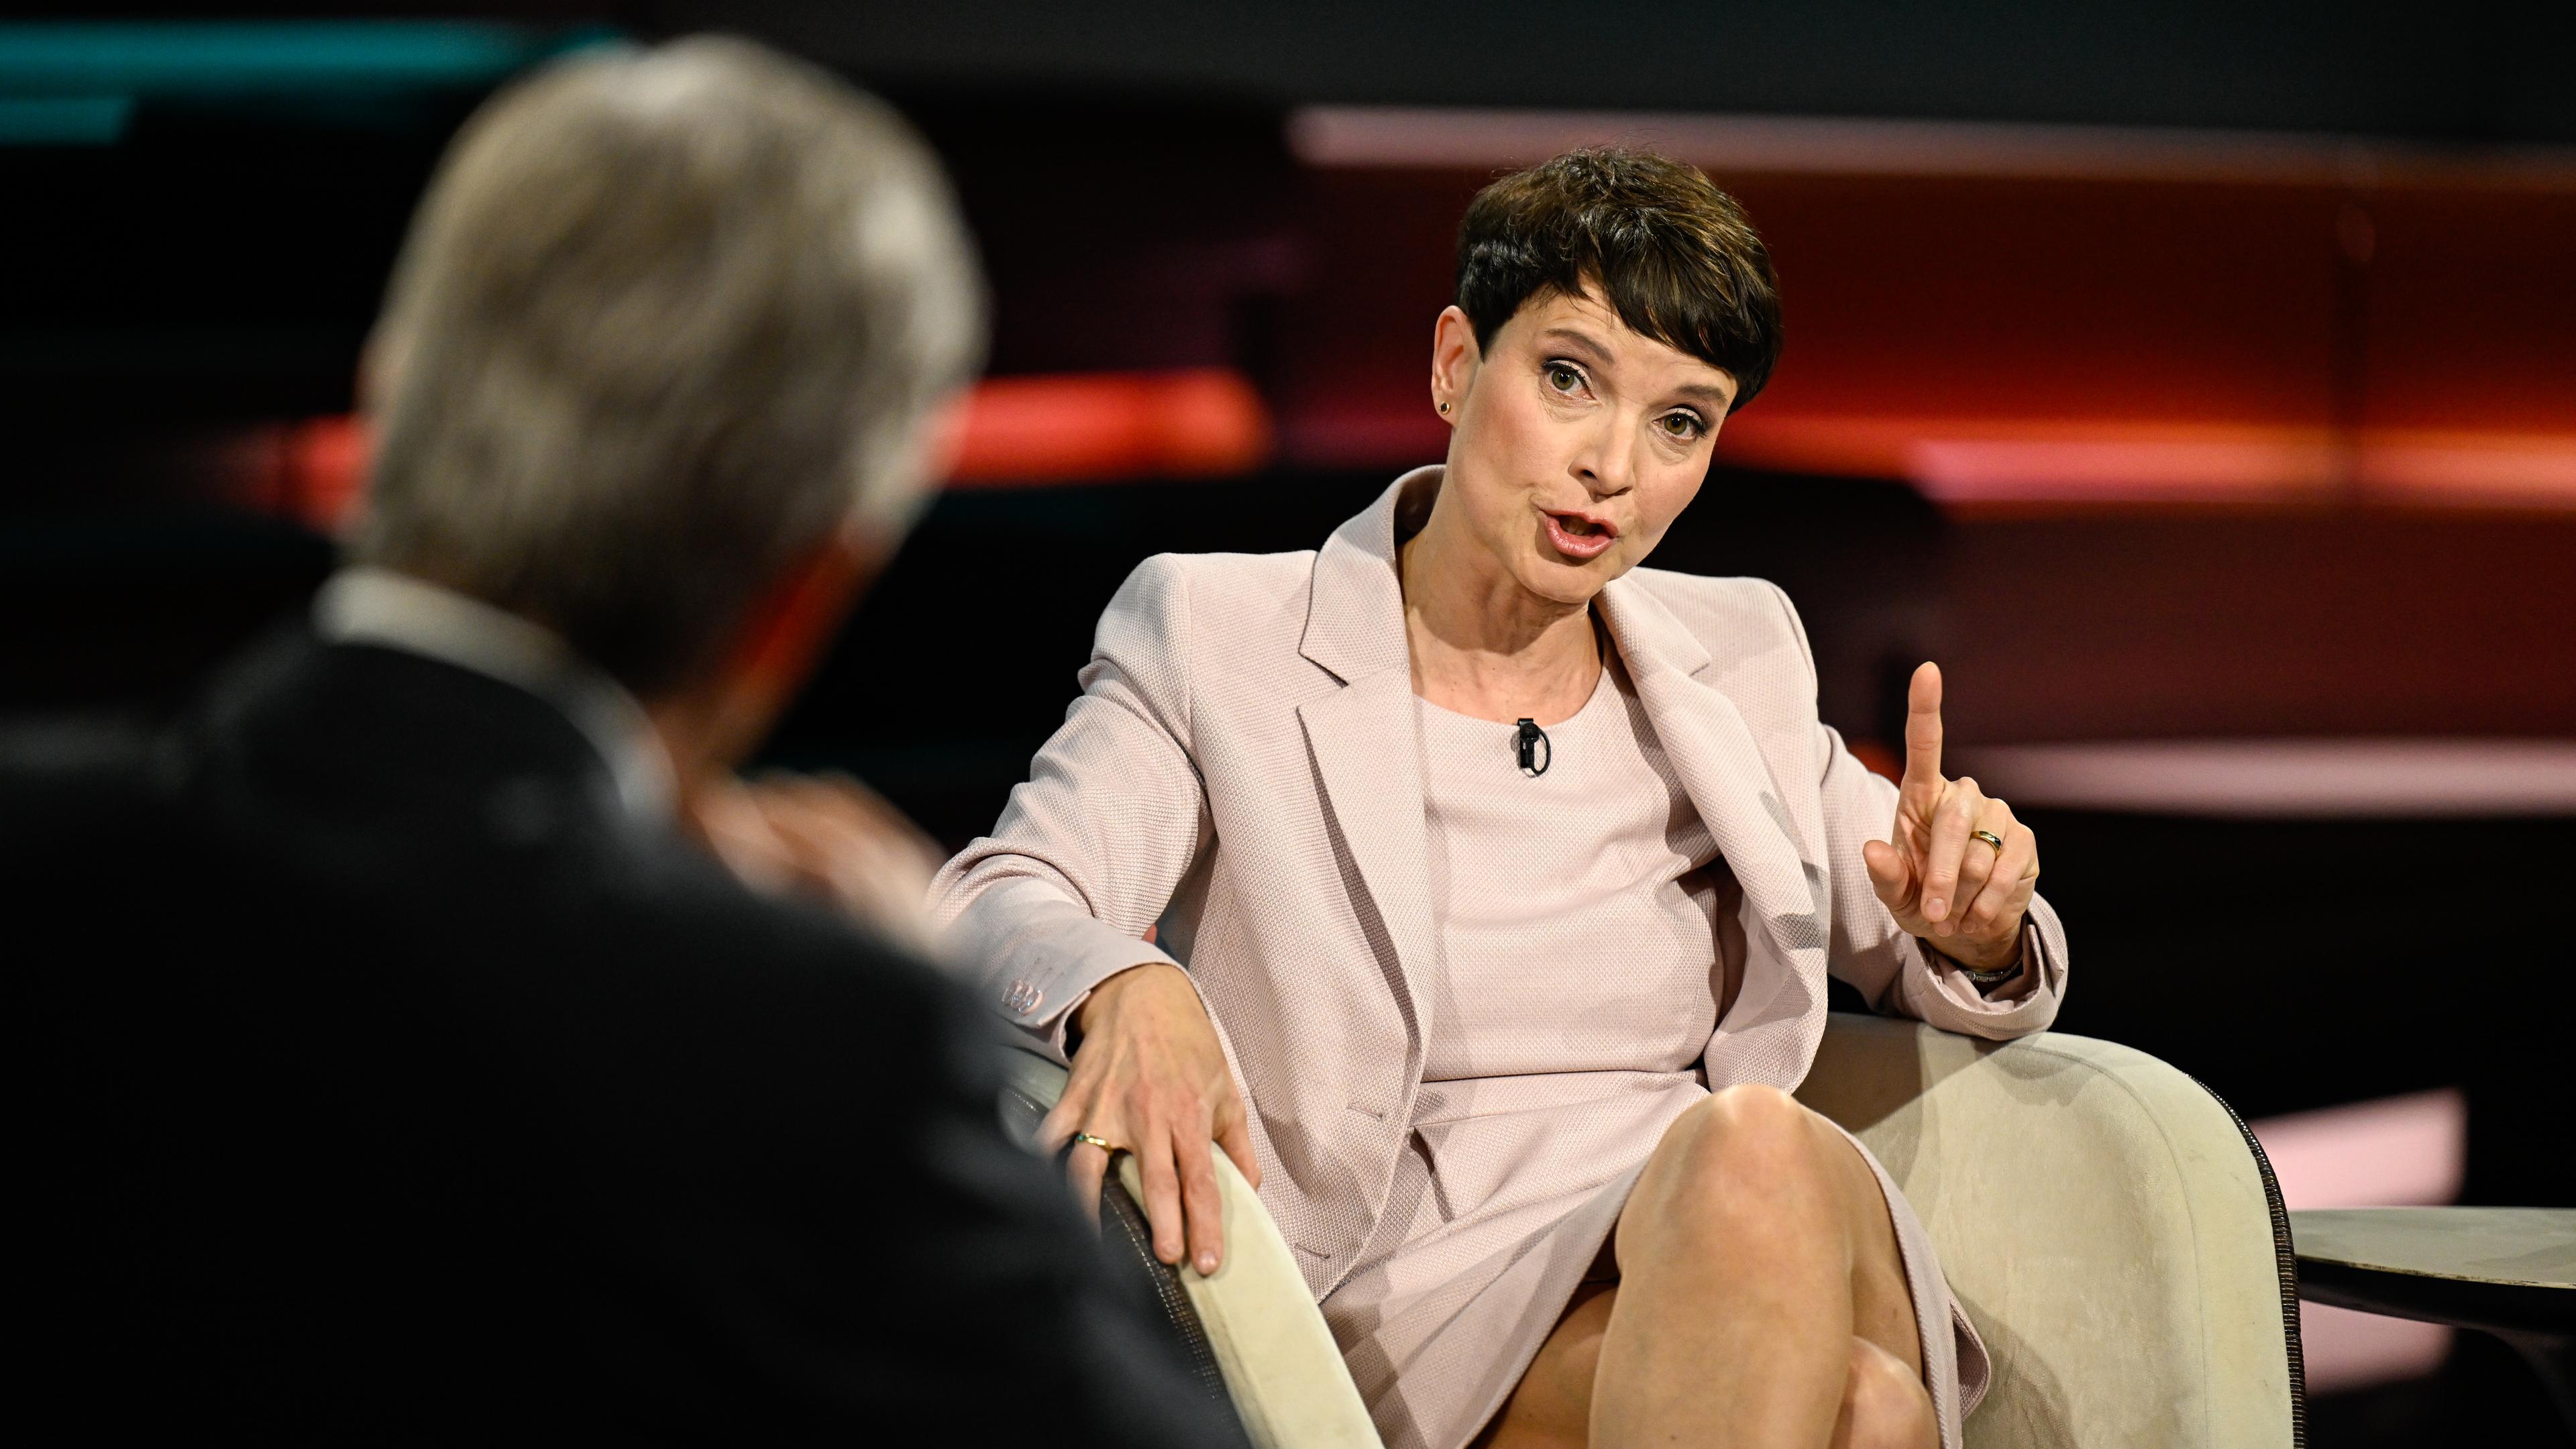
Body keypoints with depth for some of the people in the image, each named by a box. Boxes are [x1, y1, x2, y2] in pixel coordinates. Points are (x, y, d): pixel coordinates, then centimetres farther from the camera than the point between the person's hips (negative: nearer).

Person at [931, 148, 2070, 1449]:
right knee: (1750, 1149, -35)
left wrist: (1975, 932, 0)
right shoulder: (1216, 639, 7)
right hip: (1409, 1305, -3)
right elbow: (989, 913, -7)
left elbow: (1936, 975, 26)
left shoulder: (1736, 653, 19)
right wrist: (1124, 988, -31)